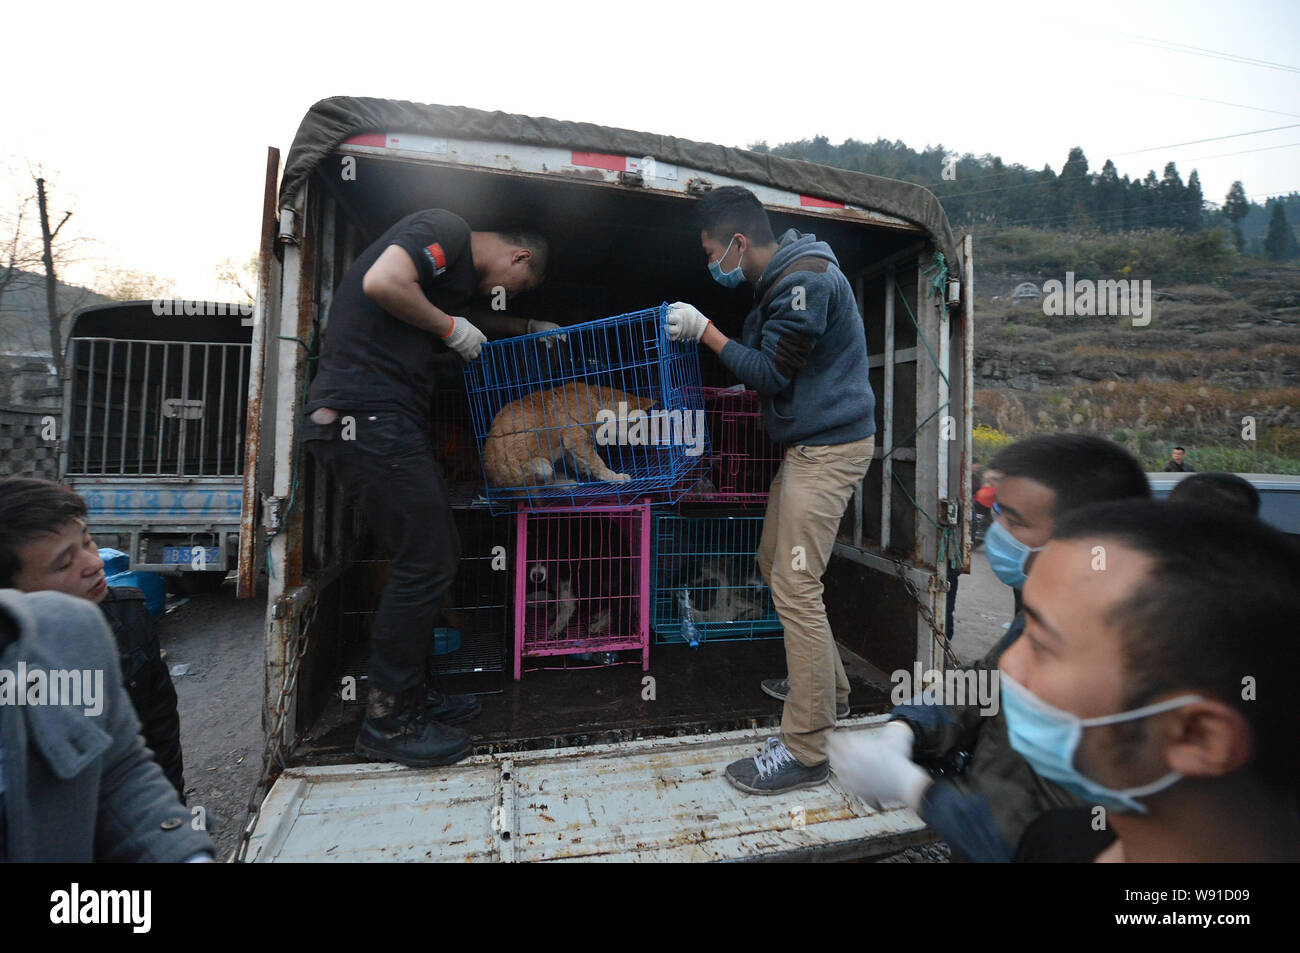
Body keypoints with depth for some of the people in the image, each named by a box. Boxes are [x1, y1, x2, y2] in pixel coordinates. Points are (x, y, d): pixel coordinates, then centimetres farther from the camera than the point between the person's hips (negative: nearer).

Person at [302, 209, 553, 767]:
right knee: (425, 563, -7)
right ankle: (386, 721, 7)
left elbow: (476, 320, 46)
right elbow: (381, 282, -20)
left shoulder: (460, 275, 26)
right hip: (366, 413, -10)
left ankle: (411, 694, 25)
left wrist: (530, 328, 35)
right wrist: (451, 327, -7)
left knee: (437, 556, 12)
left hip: (387, 421, 10)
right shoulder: (445, 230, -4)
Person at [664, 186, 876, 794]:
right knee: (776, 566, 16)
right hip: (807, 444, 10)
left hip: (829, 447, -10)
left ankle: (805, 751, 0)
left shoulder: (805, 278, -16)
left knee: (796, 588, -11)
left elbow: (773, 374, -17)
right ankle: (827, 687, 33)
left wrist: (704, 331, -12)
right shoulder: (779, 281, 15)